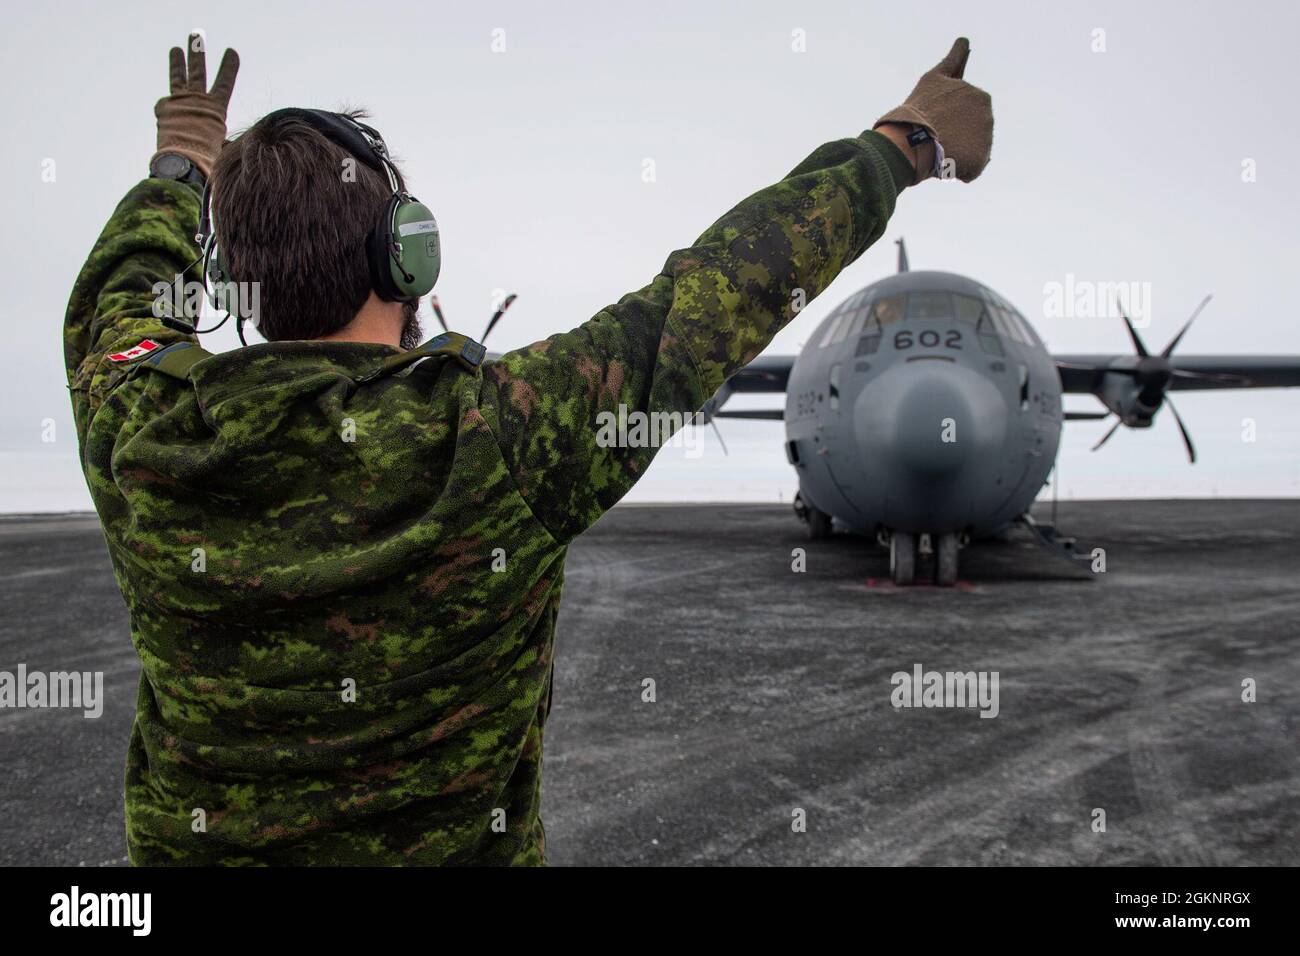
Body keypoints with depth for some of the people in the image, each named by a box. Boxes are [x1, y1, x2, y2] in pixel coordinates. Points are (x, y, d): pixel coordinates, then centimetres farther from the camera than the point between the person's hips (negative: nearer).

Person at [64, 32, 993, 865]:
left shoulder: (142, 429, -16)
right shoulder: (505, 436, -27)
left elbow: (128, 287, 7)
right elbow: (724, 286, -16)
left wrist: (184, 160, 26)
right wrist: (906, 143, -2)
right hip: (460, 842, -3)